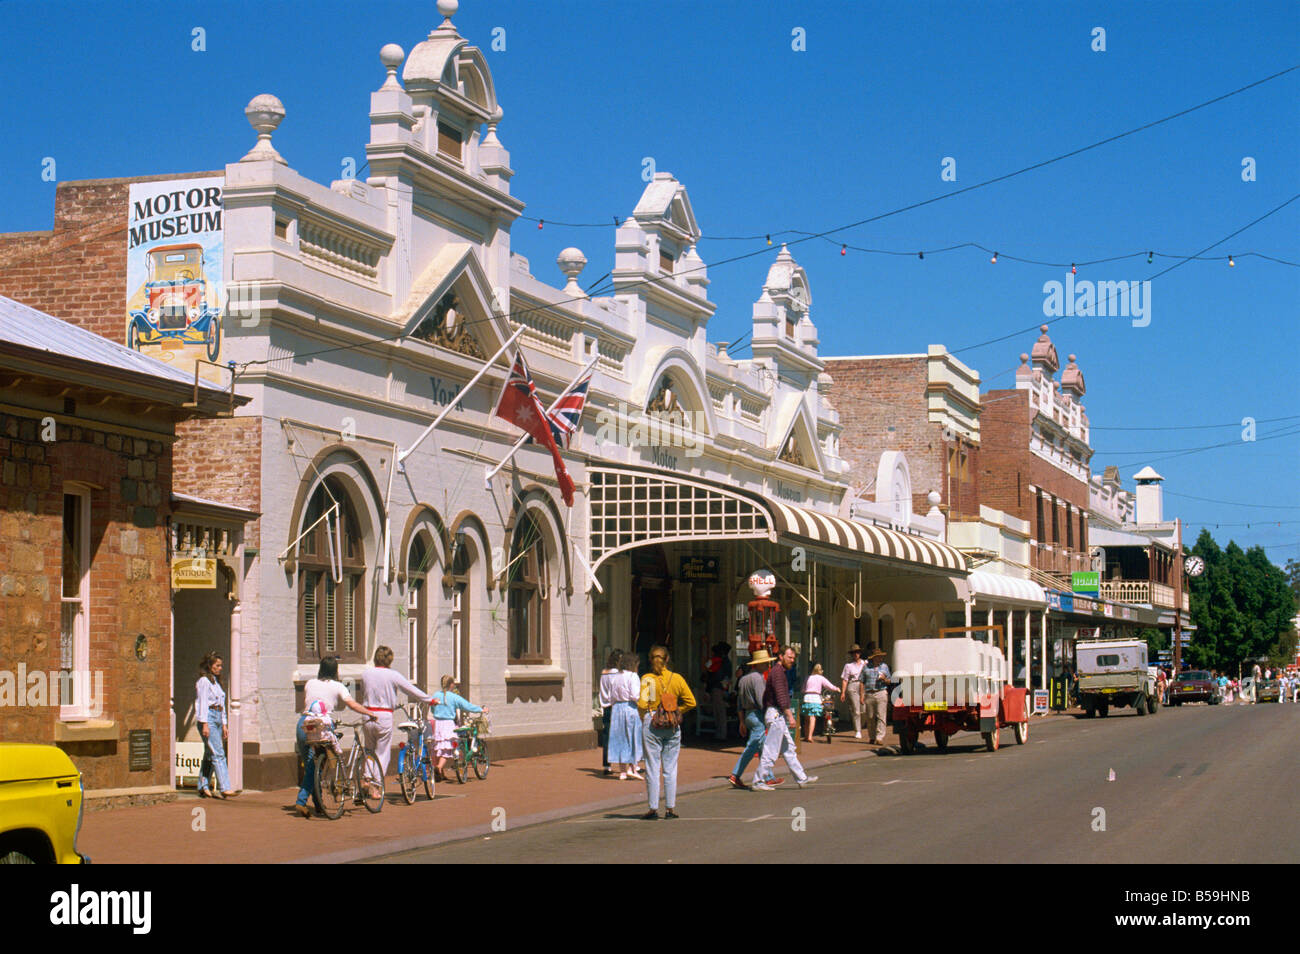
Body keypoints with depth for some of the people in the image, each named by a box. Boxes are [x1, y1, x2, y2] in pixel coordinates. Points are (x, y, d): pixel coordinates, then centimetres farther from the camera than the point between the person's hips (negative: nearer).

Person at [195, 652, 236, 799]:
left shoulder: (216, 682, 21)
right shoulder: (204, 681, -5)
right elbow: (203, 703, -11)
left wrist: (224, 725, 21)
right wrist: (204, 724, -17)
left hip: (217, 720, 9)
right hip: (208, 718, -9)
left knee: (210, 755, 8)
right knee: (218, 754, -15)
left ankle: (203, 787, 11)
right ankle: (225, 788, -20)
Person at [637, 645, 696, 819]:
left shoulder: (647, 679, -6)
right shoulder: (677, 679, 2)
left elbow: (642, 703, -14)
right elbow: (690, 702, 2)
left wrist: (644, 719, 3)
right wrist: (677, 712, 11)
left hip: (651, 724, -2)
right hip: (672, 726, 2)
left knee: (652, 768, 3)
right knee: (670, 768, 9)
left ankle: (653, 808, 2)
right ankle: (670, 807, 9)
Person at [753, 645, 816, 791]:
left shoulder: (780, 672, 19)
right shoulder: (778, 672, -13)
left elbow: (765, 695, 24)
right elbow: (781, 696, -21)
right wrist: (790, 716, -21)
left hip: (779, 716, 11)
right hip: (776, 713, -11)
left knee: (789, 749, 12)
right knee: (771, 751, -8)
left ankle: (801, 778, 16)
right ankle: (759, 782, -6)